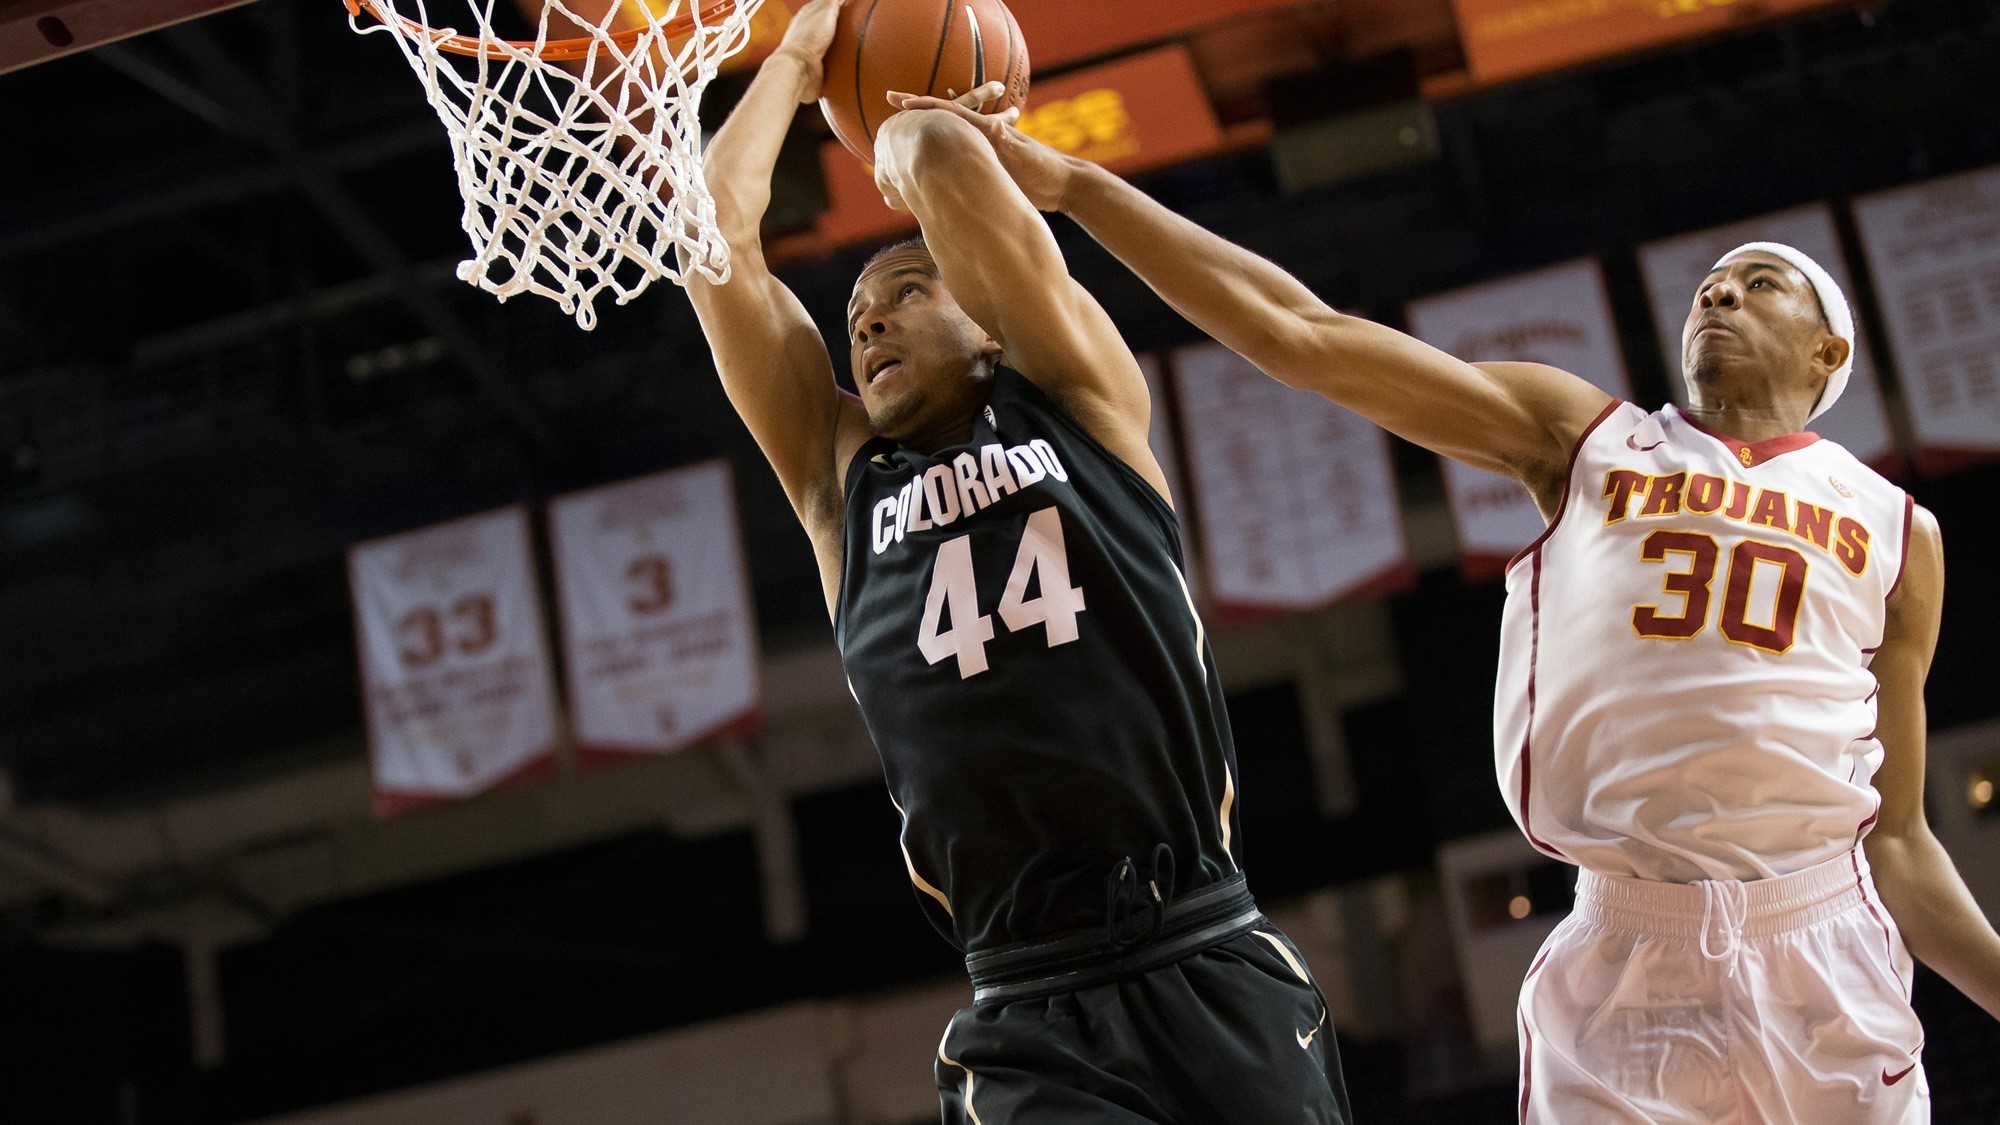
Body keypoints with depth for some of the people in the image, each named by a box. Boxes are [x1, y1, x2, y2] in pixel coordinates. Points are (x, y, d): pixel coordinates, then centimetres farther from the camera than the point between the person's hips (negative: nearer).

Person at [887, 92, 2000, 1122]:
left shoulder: (1898, 533, 15)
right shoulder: (1585, 438, 11)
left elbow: (1894, 843, 17)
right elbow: (1299, 334, 4)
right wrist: (1070, 182, 0)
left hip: (1826, 972, 1)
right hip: (1620, 960, -1)